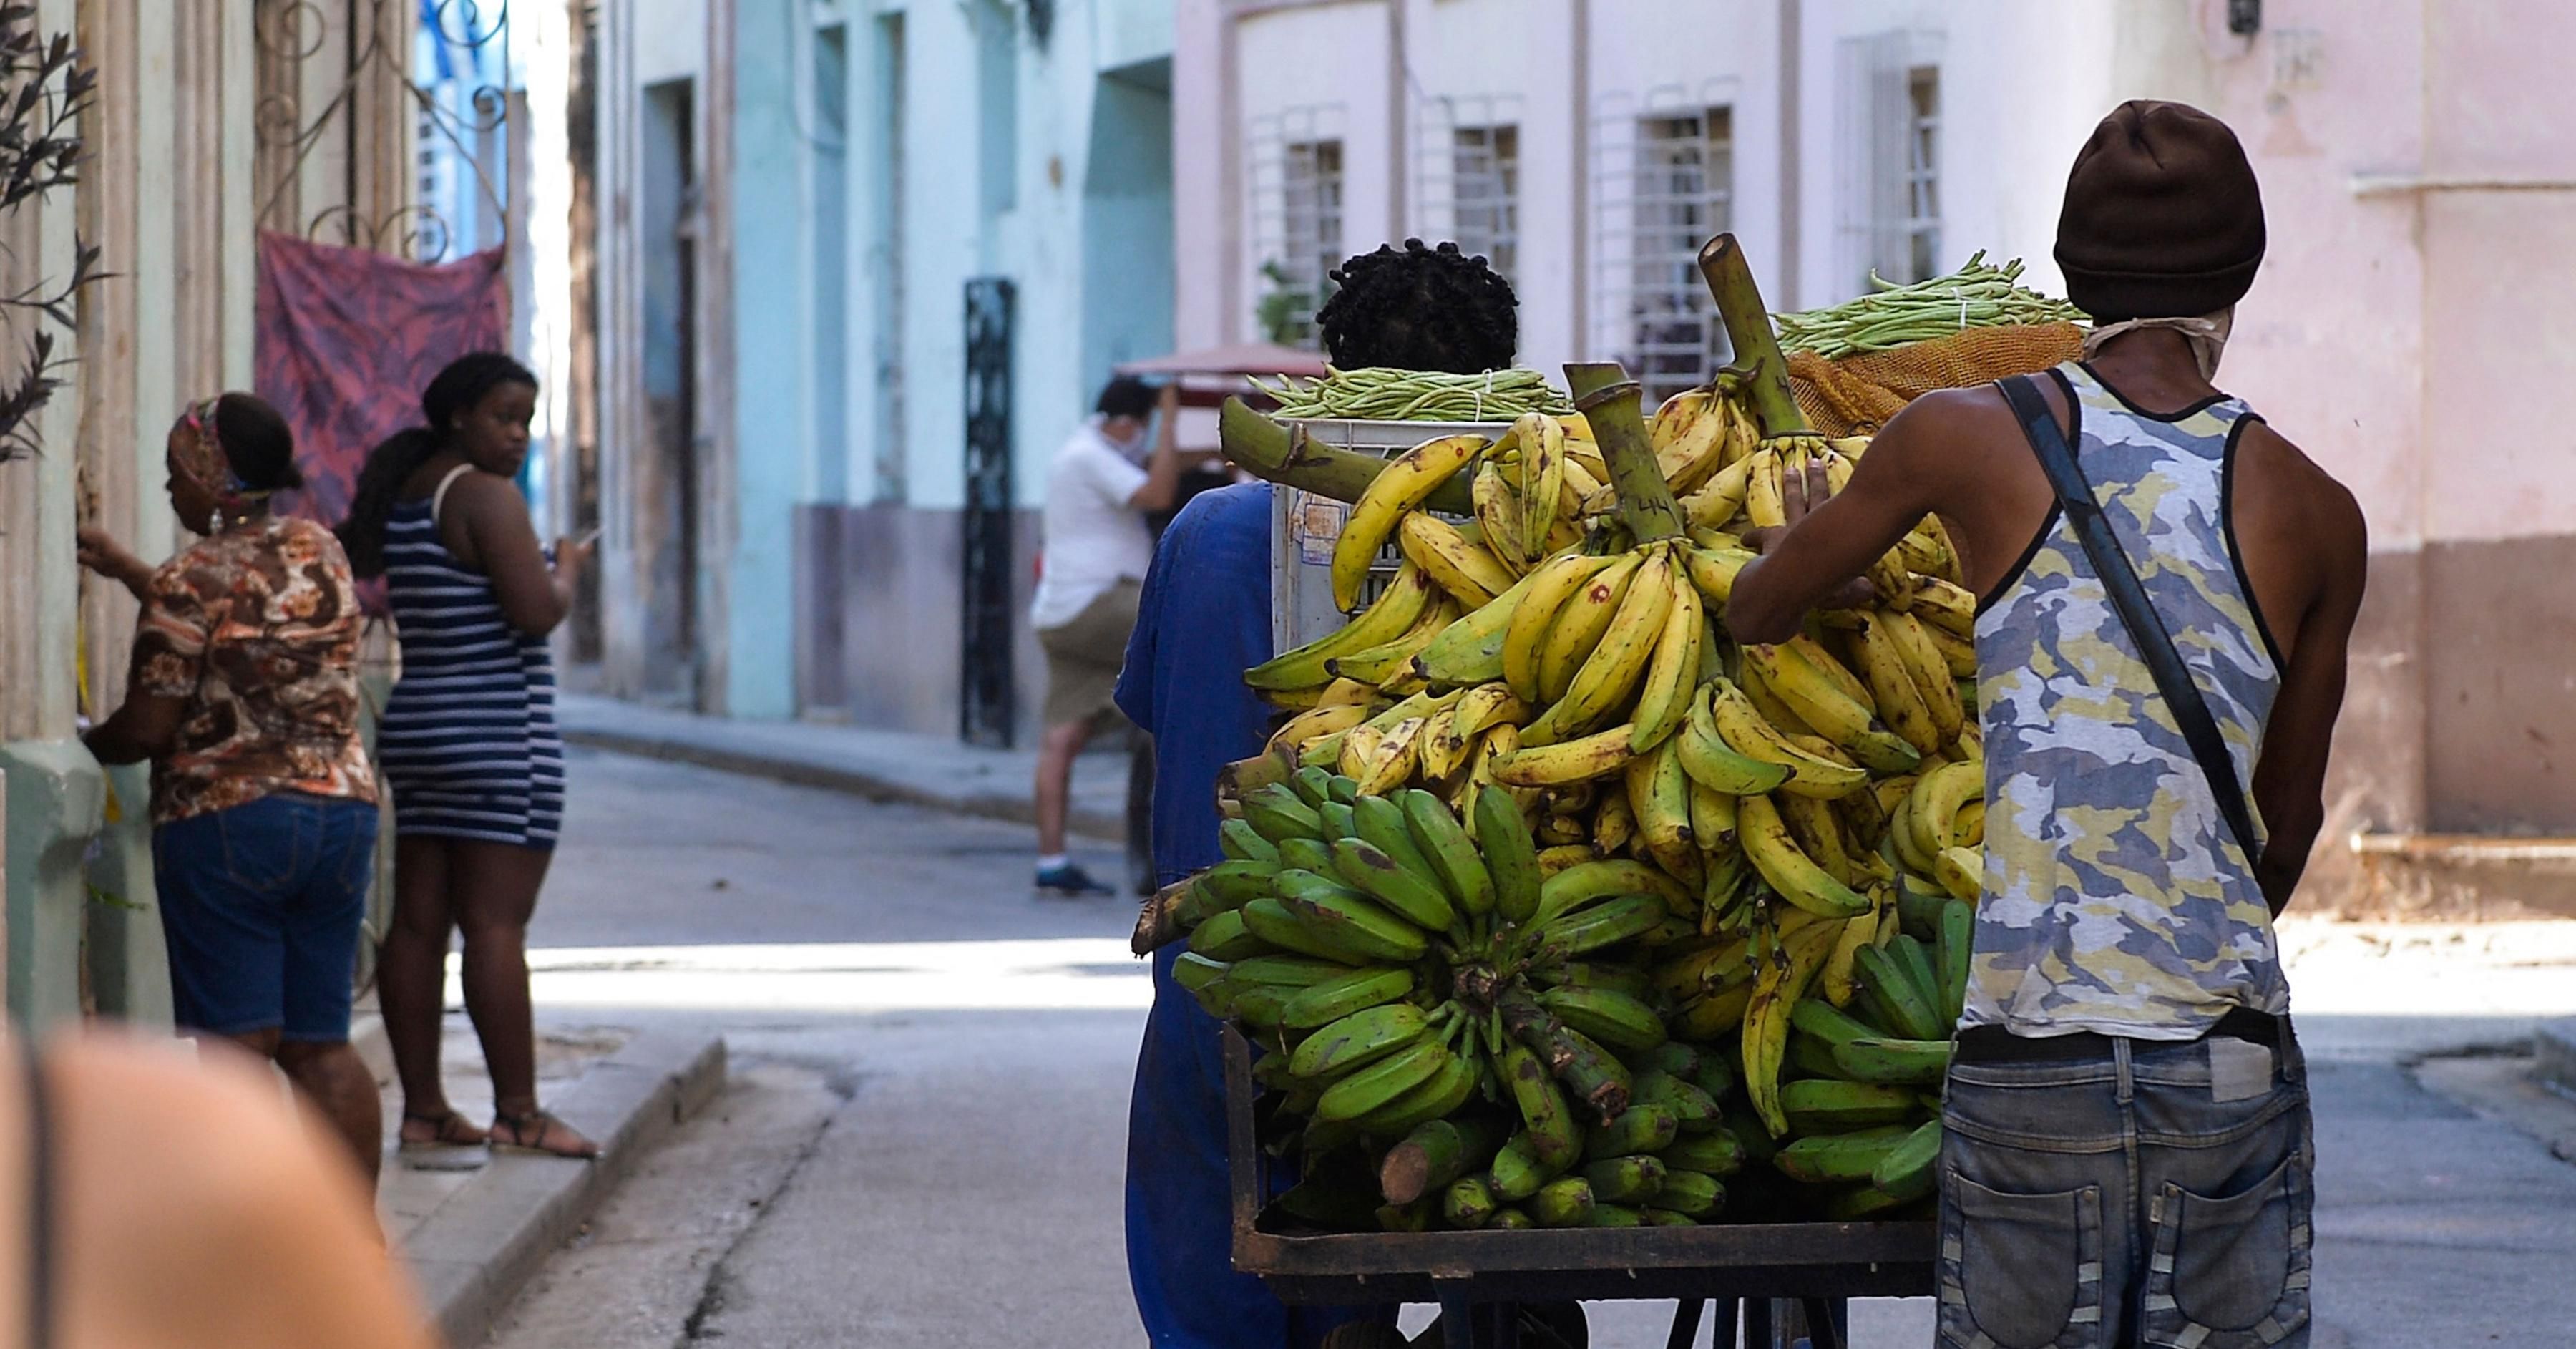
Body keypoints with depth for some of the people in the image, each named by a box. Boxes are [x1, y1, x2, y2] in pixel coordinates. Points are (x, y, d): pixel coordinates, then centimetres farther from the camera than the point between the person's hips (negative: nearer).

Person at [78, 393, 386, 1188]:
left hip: (223, 822, -6)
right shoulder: (322, 555, 9)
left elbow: (147, 727, -12)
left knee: (238, 1044, -4)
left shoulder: (194, 581, -11)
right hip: (341, 809, 6)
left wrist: (83, 748, 9)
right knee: (321, 1045, 10)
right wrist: (125, 570, 31)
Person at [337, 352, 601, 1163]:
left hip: (412, 731, 9)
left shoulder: (398, 496, 14)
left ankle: (423, 1109, 9)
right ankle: (517, 1113, -6)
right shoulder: (487, 497, -12)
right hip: (498, 733, -9)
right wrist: (567, 568, 1)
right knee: (496, 923, -8)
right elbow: (536, 612, -19)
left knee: (418, 922, 7)